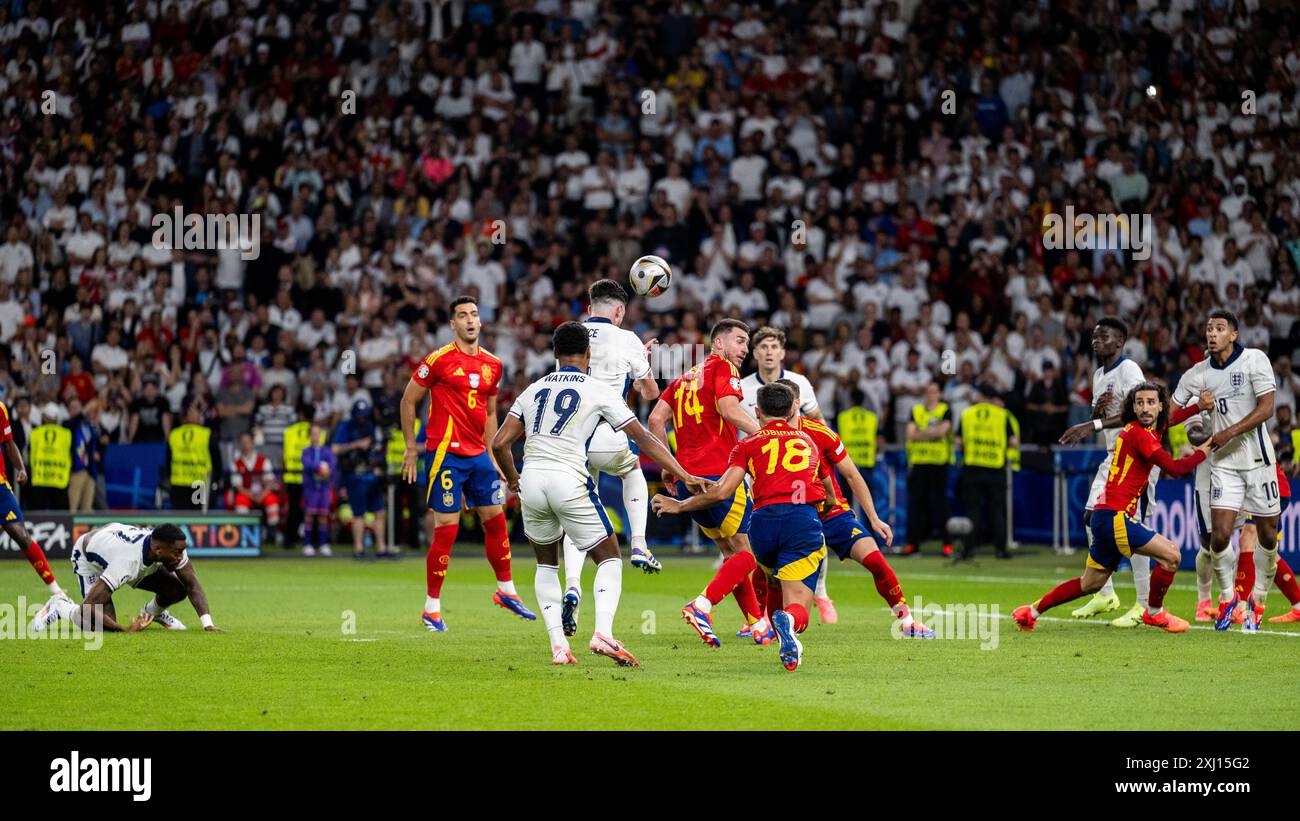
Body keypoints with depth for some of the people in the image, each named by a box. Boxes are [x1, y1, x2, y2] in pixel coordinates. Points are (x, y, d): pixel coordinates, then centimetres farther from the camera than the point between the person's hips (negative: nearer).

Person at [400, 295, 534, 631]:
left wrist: (492, 455, 16)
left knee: (496, 521, 8)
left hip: (478, 455, 6)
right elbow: (408, 400, -1)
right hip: (446, 453, -6)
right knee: (446, 529, -7)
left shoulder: (493, 365, 10)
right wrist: (411, 447, -2)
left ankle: (506, 590, 25)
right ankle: (432, 607, 2)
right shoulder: (440, 360, -8)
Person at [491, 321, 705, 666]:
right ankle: (603, 633, -13)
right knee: (610, 560, 9)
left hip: (532, 481, 4)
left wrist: (513, 480, 31)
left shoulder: (534, 389, 16)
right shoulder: (599, 390, 6)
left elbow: (499, 443, 13)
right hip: (570, 481, -4)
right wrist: (684, 475, 7)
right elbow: (643, 438, 4)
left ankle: (558, 645, 9)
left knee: (546, 564, 22)